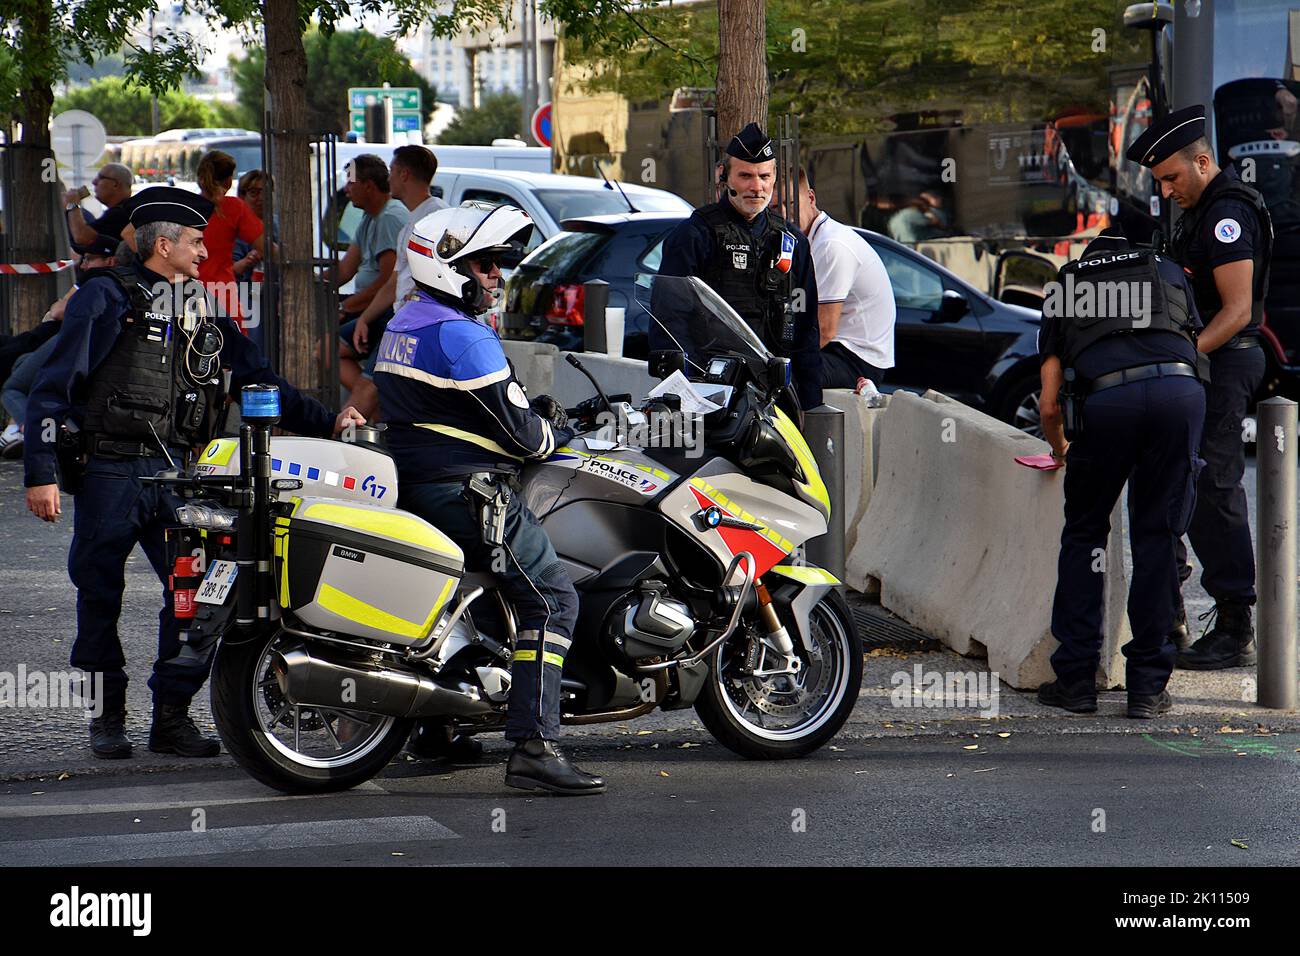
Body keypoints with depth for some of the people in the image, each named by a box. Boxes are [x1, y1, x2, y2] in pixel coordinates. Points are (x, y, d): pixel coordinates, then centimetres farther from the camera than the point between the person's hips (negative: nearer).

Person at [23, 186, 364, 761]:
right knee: (99, 596, 3)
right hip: (110, 471, -4)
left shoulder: (204, 315, 16)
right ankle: (107, 715, 17)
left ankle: (171, 715, 3)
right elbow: (53, 388, -3)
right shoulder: (105, 299, -1)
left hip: (178, 474, 4)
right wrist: (42, 474, -10)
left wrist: (325, 421, 6)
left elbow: (258, 380, 19)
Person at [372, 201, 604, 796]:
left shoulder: (404, 325, 16)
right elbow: (519, 432, -15)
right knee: (552, 599, -12)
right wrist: (557, 429, 7)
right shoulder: (462, 336, -16)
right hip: (463, 491, -11)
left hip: (412, 487, 11)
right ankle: (533, 747, -23)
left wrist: (536, 411, 15)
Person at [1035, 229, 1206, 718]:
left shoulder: (1064, 288, 29)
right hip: (1180, 389, 1)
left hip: (1105, 401, -1)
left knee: (1084, 532, 15)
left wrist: (1060, 449, 45)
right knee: (1156, 536, 9)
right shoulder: (1168, 272, 32)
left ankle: (1075, 680, 14)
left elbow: (1049, 404, 25)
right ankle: (1148, 687, 10)